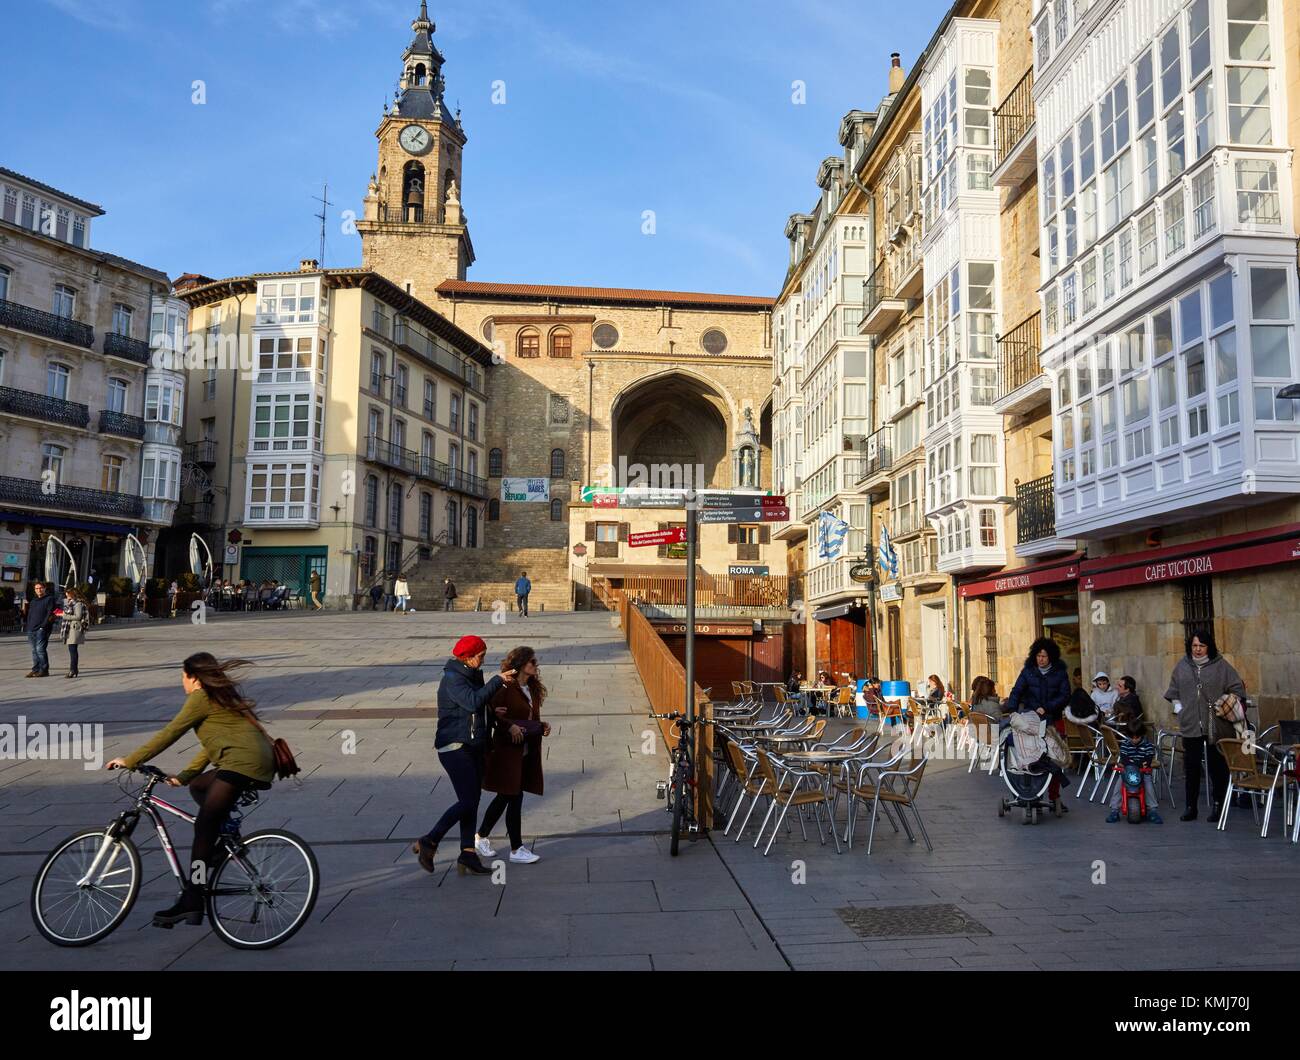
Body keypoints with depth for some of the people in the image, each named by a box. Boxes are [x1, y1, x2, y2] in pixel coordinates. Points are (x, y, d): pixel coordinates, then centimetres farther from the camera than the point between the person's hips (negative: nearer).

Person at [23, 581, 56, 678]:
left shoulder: (49, 599, -1)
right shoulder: (33, 600, 21)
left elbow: (50, 614, -9)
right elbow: (27, 614, 23)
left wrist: (43, 626, -15)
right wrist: (24, 606, 5)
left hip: (42, 629, -7)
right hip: (31, 629, 7)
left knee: (40, 649, -12)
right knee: (34, 650, 9)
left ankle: (44, 670, -8)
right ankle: (35, 669, 14)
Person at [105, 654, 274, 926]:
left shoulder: (201, 697, 2)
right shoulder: (222, 697, 29)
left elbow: (169, 734, 1)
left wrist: (130, 761, 9)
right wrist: (184, 776, 25)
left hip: (242, 763, -9)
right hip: (260, 762, 9)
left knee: (203, 830, -5)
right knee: (198, 785, 26)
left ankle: (190, 904, -6)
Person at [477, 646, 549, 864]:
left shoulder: (533, 689, 11)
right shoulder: (506, 688, -14)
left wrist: (542, 727, 1)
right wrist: (509, 726, -26)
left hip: (526, 753, 8)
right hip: (507, 752, -8)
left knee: (505, 797, 14)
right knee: (514, 798, -2)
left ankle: (481, 838, 30)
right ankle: (516, 849, 7)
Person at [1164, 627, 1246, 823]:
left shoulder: (1221, 665, -2)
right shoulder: (1182, 666, 7)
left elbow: (1237, 688, 2)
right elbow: (1173, 691, 17)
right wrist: (1178, 708, 6)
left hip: (1216, 726, -2)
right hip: (1190, 725, 3)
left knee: (1217, 766, 4)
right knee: (1191, 766, 7)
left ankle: (1218, 805, 15)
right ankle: (1191, 807, 14)